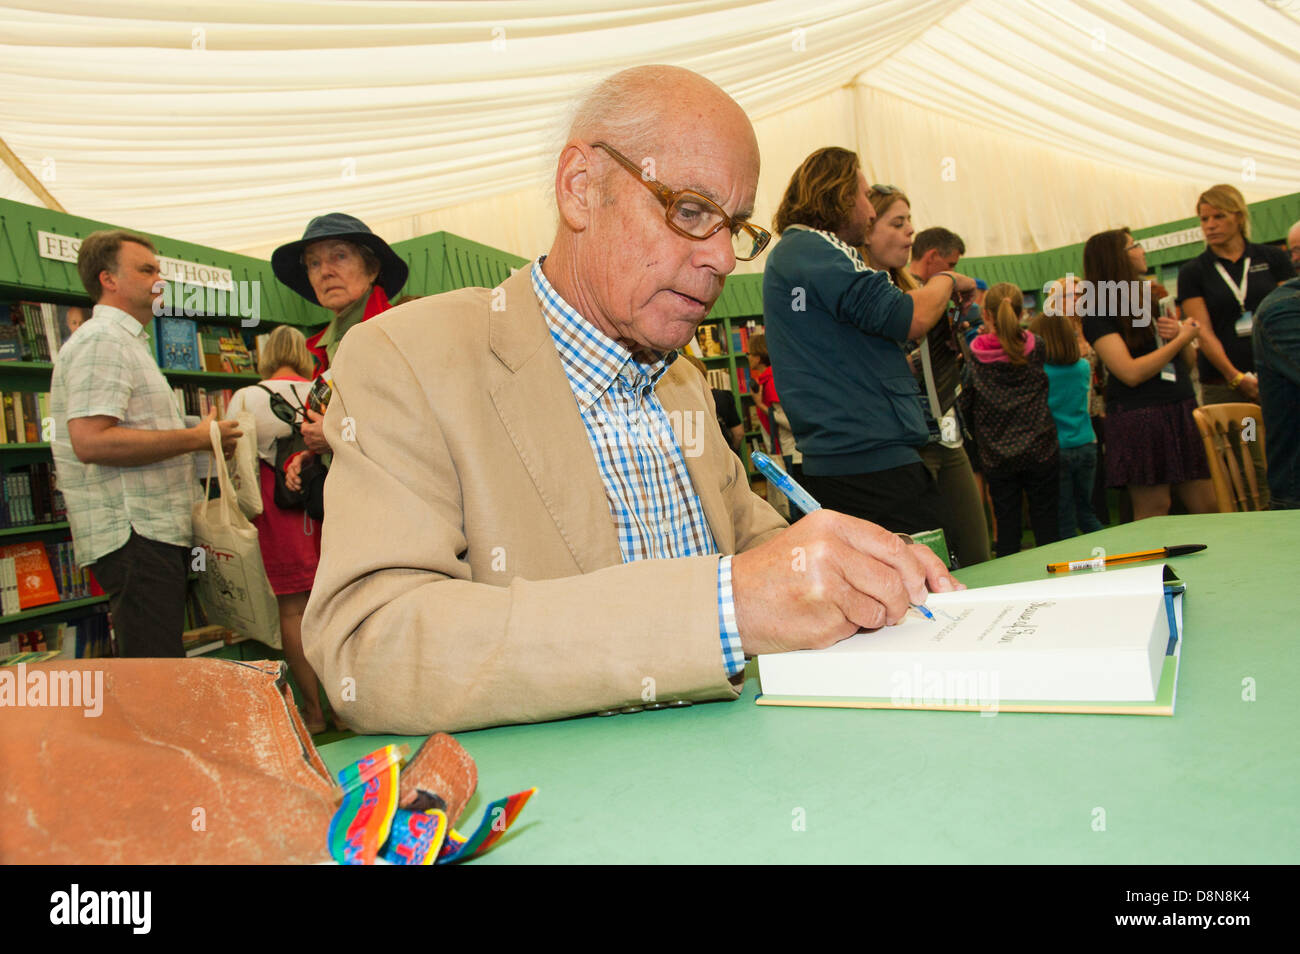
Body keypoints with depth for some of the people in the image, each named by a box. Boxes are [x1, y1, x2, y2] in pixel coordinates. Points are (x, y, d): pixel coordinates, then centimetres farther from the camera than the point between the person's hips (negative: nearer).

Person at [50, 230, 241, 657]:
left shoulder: (125, 342, 25)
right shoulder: (101, 341, -10)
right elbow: (91, 442, -23)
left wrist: (204, 438, 17)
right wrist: (197, 437, -17)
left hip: (153, 531, 11)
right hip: (135, 536, -11)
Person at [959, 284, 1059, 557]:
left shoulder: (975, 356, -8)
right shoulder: (1035, 346, -4)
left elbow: (966, 405, -2)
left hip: (996, 456, 0)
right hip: (1040, 450, 1)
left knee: (1006, 520, 6)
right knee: (1045, 519, 8)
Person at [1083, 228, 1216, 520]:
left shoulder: (1149, 299, 17)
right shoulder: (1097, 314, -8)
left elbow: (1188, 360, 19)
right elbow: (1131, 373, -18)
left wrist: (1180, 332, -2)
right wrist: (1181, 339, -9)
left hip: (1181, 411, 7)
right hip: (1139, 418, -7)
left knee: (1207, 509, 5)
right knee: (1151, 516, -2)